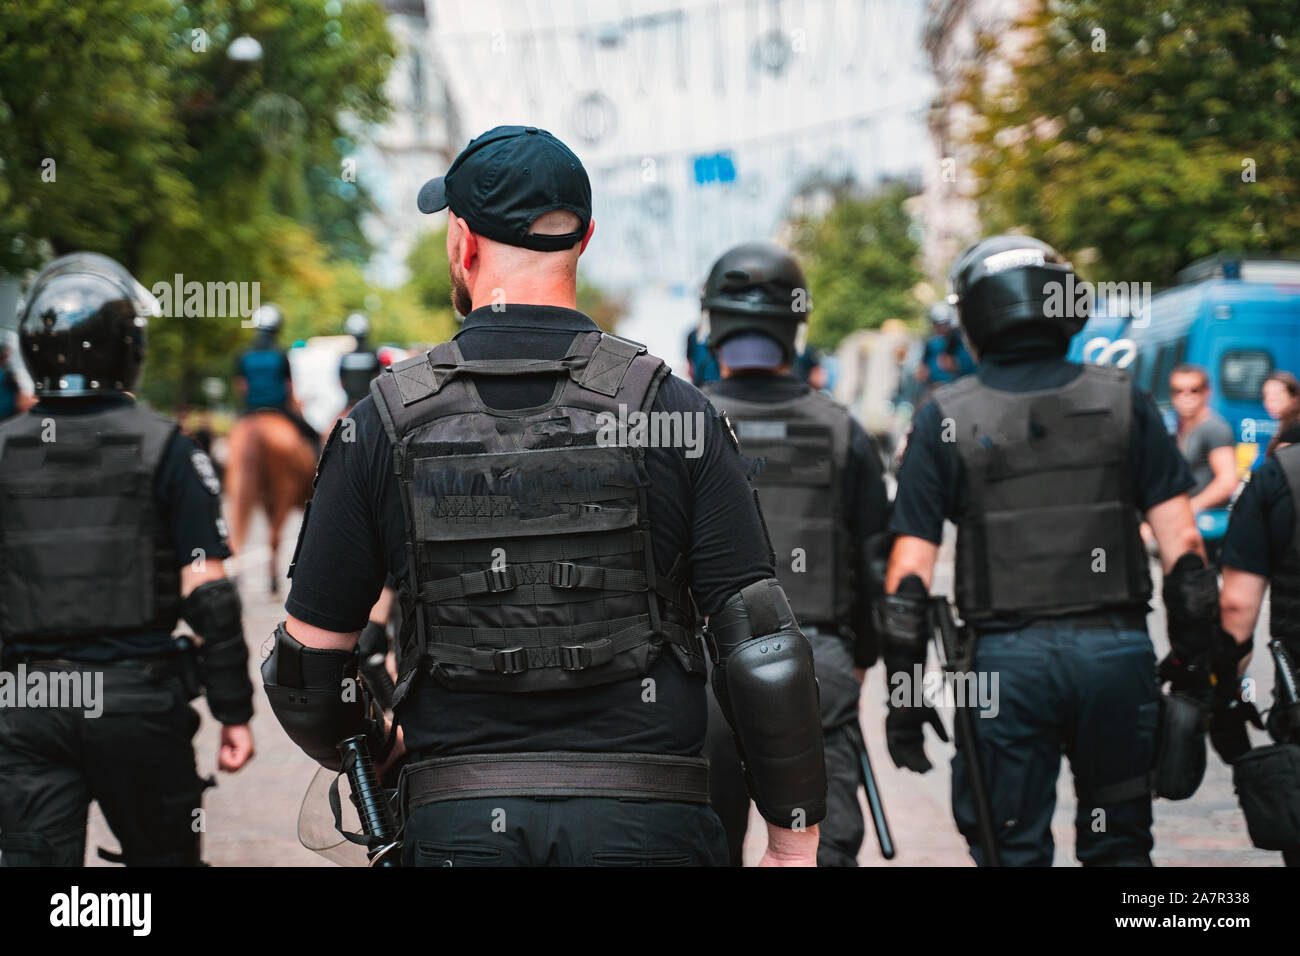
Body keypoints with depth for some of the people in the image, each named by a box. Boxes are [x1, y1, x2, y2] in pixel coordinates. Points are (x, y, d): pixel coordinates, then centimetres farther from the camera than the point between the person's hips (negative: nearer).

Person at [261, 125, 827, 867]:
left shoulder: (383, 424, 1)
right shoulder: (673, 412, -1)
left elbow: (309, 658, 6)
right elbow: (762, 647, -5)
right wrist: (795, 836, 4)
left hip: (460, 827, 1)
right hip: (645, 824, -1)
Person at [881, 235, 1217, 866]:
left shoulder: (945, 421, 1)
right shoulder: (1122, 402, 4)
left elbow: (908, 576, -2)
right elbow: (1183, 548, 1)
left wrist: (904, 693, 5)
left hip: (1007, 657, -1)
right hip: (1116, 649, 1)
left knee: (1014, 851, 8)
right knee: (1118, 848, 14)